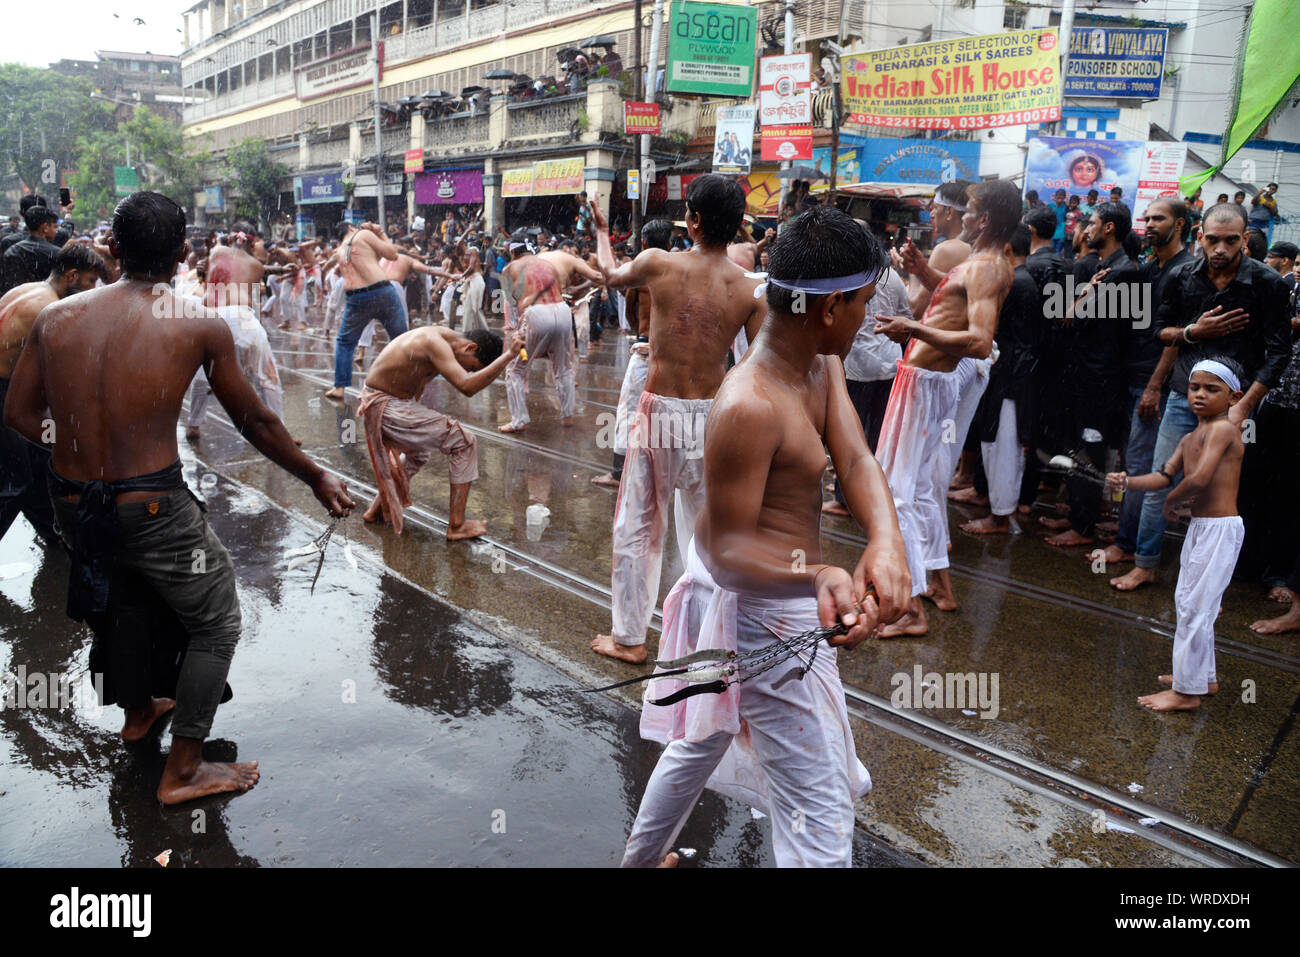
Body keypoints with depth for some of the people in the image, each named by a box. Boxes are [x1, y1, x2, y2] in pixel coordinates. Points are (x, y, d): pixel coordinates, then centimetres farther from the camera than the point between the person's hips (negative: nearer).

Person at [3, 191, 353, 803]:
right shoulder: (199, 324, -8)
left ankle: (138, 710, 54)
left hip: (71, 506, 6)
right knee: (217, 623, 15)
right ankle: (183, 772, 21)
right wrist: (316, 478, 14)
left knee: (124, 591, 33)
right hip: (152, 507, -5)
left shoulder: (56, 317, 2)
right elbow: (254, 422, 0)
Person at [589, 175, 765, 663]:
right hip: (712, 416, 2)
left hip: (658, 412, -1)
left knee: (636, 528, 13)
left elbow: (611, 275, 15)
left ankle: (628, 637, 23)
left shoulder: (658, 264, -8)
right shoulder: (751, 290, -6)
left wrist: (601, 232, 35)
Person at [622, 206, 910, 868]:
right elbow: (728, 550, -26)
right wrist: (818, 577, -43)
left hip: (731, 603, 11)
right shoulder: (749, 408, -30)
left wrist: (886, 540, -32)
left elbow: (855, 459, -13)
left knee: (704, 738, 32)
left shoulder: (821, 362, -1)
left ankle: (640, 856, 56)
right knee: (820, 821, -1)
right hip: (766, 615, -10)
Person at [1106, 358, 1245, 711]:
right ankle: (1204, 675, 35)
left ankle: (1187, 692, 2)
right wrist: (1127, 481, -9)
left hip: (1220, 529, -10)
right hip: (1199, 527, 10)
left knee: (1194, 607, -7)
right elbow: (1164, 476, 8)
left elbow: (1200, 478, -28)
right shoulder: (1189, 439, 13)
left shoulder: (1223, 428, -16)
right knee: (1186, 602, 20)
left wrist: (1171, 501, -10)